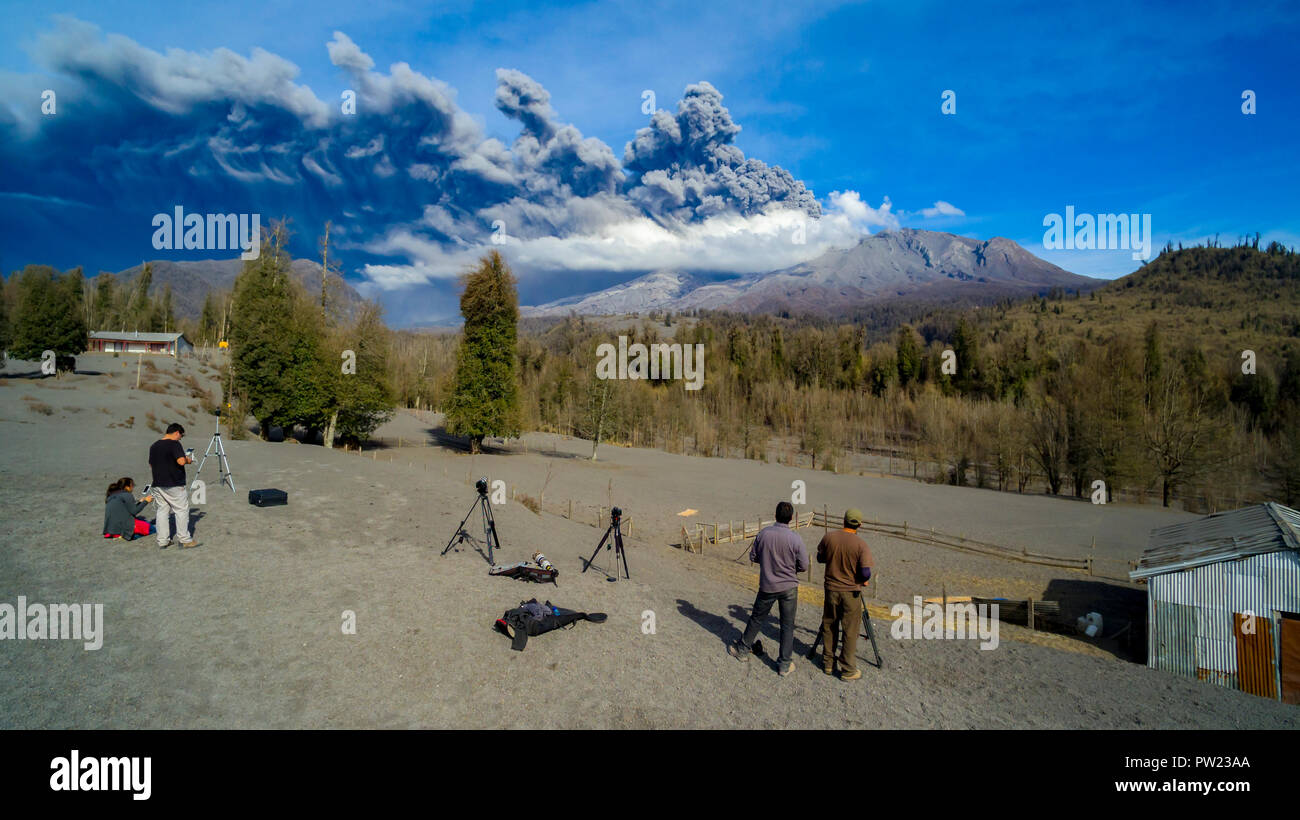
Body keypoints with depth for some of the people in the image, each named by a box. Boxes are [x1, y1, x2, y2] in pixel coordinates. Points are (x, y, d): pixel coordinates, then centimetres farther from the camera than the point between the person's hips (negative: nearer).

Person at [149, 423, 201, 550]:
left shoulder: (154, 446, 11)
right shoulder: (174, 444, -13)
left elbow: (151, 464, 19)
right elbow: (181, 461, -24)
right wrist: (188, 460, -4)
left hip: (158, 484, 7)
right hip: (175, 485, -7)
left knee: (162, 511, 10)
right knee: (182, 511, 0)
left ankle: (162, 541, 12)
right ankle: (185, 540, 2)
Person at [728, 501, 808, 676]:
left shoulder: (763, 533, -11)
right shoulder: (795, 538, -16)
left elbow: (753, 556, 0)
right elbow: (803, 566, -9)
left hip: (767, 586, 2)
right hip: (789, 587, -2)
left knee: (756, 619, 19)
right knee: (787, 625, 11)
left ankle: (743, 649, 34)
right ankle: (785, 664, 17)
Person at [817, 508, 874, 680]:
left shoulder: (828, 538, -7)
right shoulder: (861, 545, -17)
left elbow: (820, 559, 6)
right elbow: (866, 573, -20)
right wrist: (862, 581, 2)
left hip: (831, 589, 3)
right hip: (851, 592, -3)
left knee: (828, 627, 16)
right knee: (850, 632, 8)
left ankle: (828, 664, 26)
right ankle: (848, 670, 15)